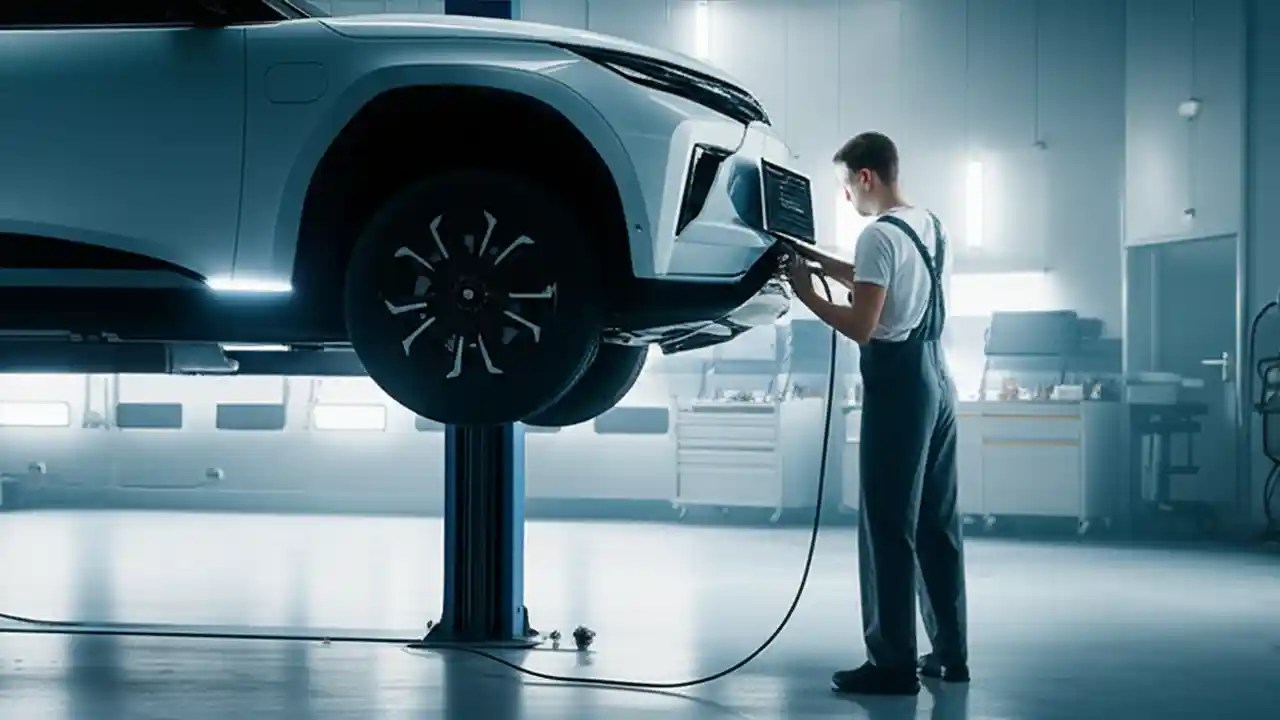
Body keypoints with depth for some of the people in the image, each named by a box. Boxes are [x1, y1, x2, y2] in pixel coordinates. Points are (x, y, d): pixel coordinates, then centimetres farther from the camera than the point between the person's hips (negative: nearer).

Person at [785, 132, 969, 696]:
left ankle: (894, 664, -4)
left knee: (888, 527, -5)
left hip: (897, 385, -9)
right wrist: (823, 263, 20)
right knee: (937, 522, 13)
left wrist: (808, 295, -6)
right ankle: (950, 653, 18)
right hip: (936, 379, 9)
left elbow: (862, 327, -19)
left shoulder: (879, 235, -15)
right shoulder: (929, 227, 12)